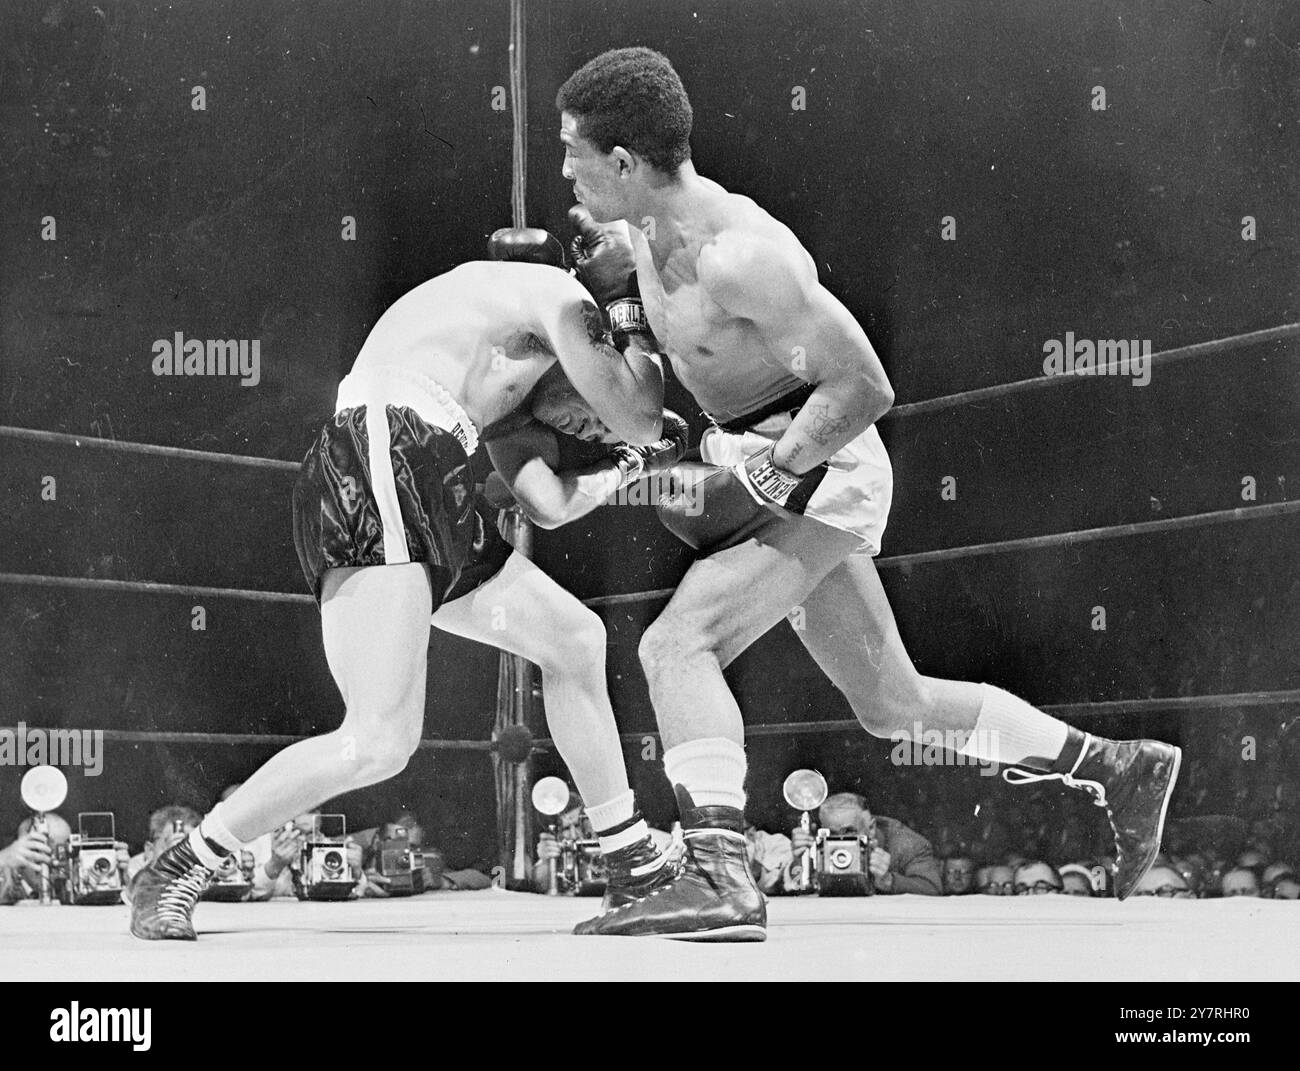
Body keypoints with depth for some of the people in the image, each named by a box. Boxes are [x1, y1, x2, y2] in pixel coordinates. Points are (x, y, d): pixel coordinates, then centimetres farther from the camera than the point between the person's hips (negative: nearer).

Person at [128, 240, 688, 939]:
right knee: (380, 742, -18)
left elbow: (547, 502, 29)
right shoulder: (557, 292, 7)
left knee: (574, 638, 15)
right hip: (373, 478, -10)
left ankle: (638, 872, 23)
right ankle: (173, 875, -4)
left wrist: (631, 465, 36)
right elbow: (637, 420, 0)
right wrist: (634, 323, 16)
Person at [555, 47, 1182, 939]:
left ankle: (721, 881, -33)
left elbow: (864, 387, -22)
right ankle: (1122, 770, 28)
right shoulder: (655, 224, 1)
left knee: (678, 643, -24)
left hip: (817, 467, -10)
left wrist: (768, 471, -22)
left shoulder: (738, 257, -25)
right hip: (774, 470, 10)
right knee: (892, 706, 17)